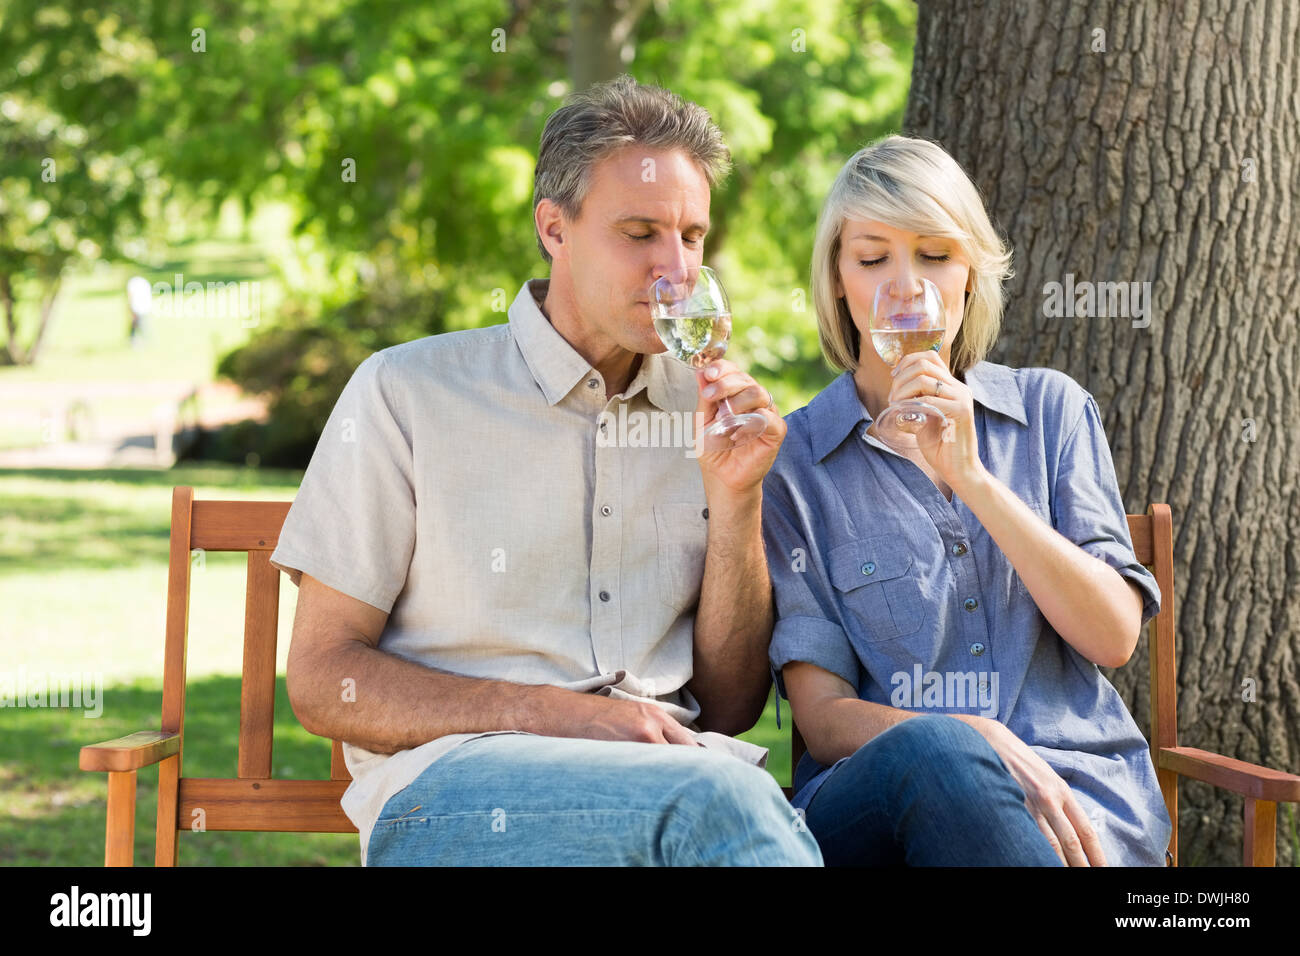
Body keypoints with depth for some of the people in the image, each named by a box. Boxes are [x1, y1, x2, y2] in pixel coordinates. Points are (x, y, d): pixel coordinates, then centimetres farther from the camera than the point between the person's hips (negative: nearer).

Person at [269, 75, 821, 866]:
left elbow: (731, 708, 16)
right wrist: (554, 714, -11)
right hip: (448, 782, -4)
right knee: (718, 800, -37)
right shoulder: (407, 393, 6)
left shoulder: (705, 411, 17)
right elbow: (323, 681, 2)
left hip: (665, 771, 4)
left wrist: (736, 499, 1)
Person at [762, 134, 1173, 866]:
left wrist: (971, 477, -9)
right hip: (872, 798, -1)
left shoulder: (1051, 409, 14)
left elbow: (1114, 636, 1)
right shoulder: (792, 460, 8)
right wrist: (977, 742, -20)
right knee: (931, 749, -38)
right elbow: (823, 714, 0)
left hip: (1077, 785, 1)